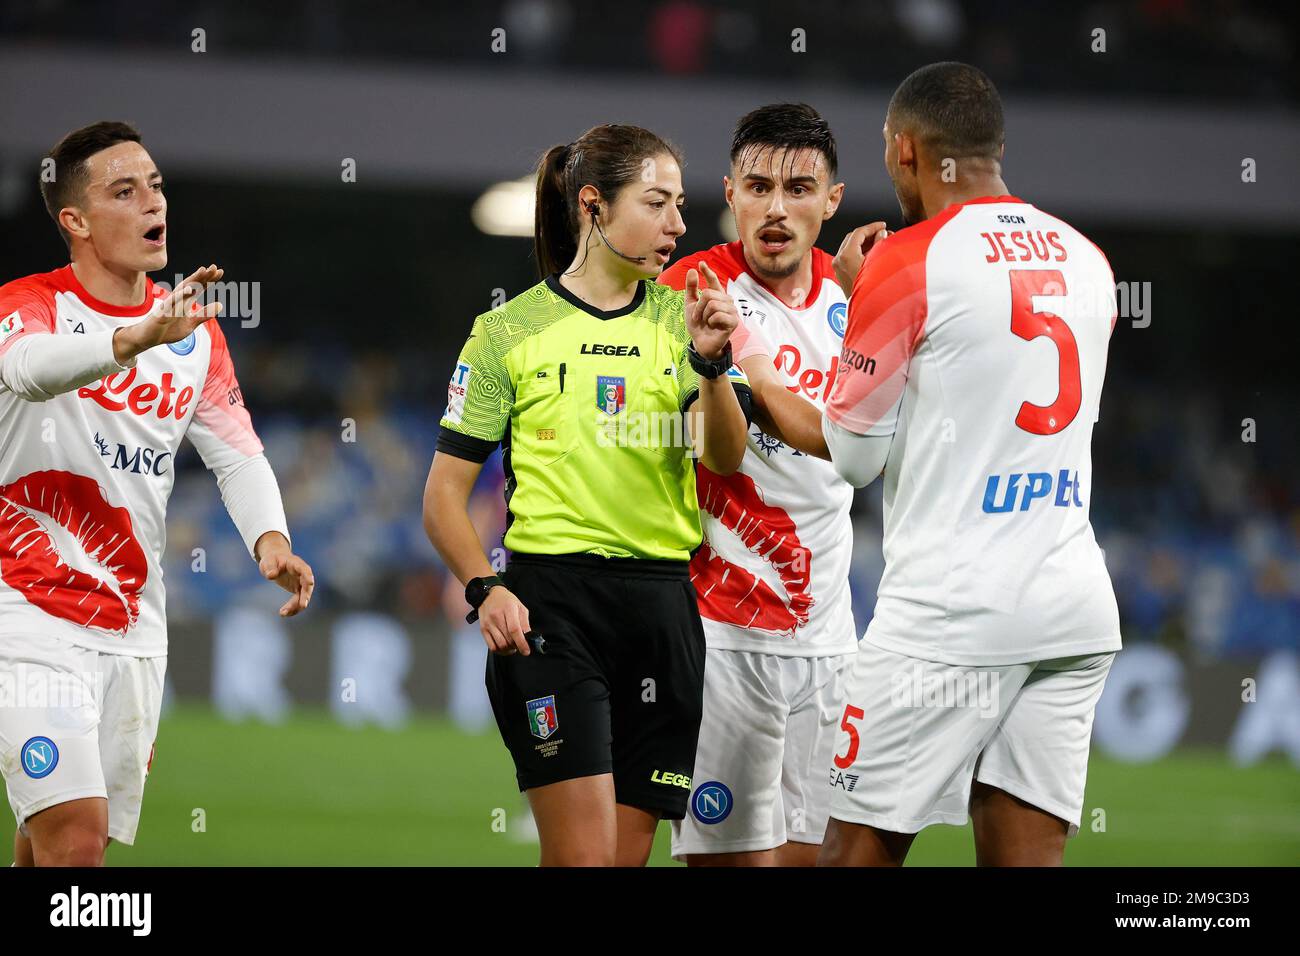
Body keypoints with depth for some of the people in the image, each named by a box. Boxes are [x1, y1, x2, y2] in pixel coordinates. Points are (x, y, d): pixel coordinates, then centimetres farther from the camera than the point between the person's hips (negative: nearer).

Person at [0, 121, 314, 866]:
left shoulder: (194, 331, 11)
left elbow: (238, 453, 8)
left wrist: (270, 537, -14)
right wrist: (139, 336, -50)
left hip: (134, 629, 6)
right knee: (75, 839, -19)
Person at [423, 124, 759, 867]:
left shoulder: (682, 319, 10)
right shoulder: (510, 332, 2)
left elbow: (726, 457, -4)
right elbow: (445, 495, 3)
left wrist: (711, 363, -22)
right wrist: (485, 589, -14)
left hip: (662, 603, 4)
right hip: (552, 601, -4)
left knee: (630, 854, 6)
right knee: (585, 854, -14)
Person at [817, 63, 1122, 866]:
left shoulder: (909, 263, -8)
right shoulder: (1088, 264, 12)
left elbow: (854, 454, -3)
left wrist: (856, 294, 9)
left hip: (951, 616, -6)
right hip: (1077, 612, 6)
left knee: (860, 848, 2)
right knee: (1026, 855, 4)